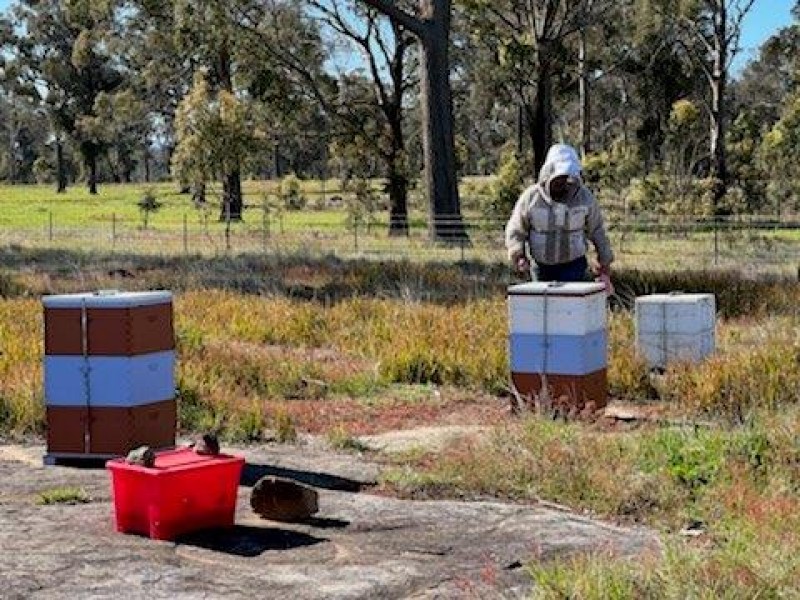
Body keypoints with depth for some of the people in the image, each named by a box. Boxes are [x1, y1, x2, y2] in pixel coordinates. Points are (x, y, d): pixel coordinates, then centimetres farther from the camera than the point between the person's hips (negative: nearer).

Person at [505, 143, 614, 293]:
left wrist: (605, 271, 3)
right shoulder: (531, 197, -6)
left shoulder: (584, 197, -5)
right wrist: (520, 258, -17)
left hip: (574, 267, -1)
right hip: (541, 269, 2)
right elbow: (515, 232, 2)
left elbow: (597, 232, 3)